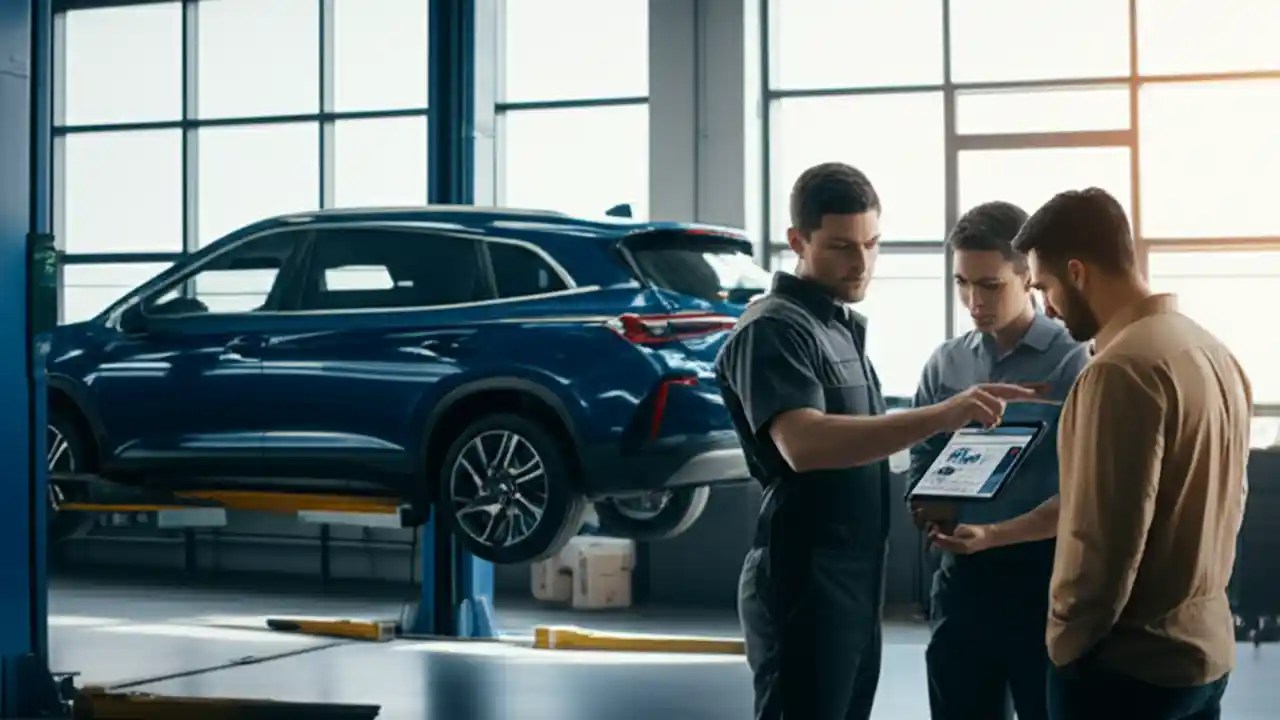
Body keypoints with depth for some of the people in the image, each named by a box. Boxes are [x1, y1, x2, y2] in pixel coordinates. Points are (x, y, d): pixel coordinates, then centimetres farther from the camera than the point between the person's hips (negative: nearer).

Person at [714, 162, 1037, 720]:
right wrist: (940, 417, -41)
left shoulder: (842, 326, 15)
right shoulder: (773, 329, -15)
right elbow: (803, 445, -32)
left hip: (854, 584, 9)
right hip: (804, 590, -9)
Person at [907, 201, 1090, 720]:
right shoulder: (945, 364, 7)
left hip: (1042, 578, -4)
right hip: (962, 577, 4)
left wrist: (992, 535, -23)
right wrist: (932, 511, -8)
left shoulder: (1073, 363, -9)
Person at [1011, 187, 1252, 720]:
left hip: (1127, 661, -8)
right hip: (1207, 647, 8)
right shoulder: (1214, 351, 7)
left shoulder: (1123, 369, -20)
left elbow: (1104, 539, -21)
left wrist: (1066, 641, -9)